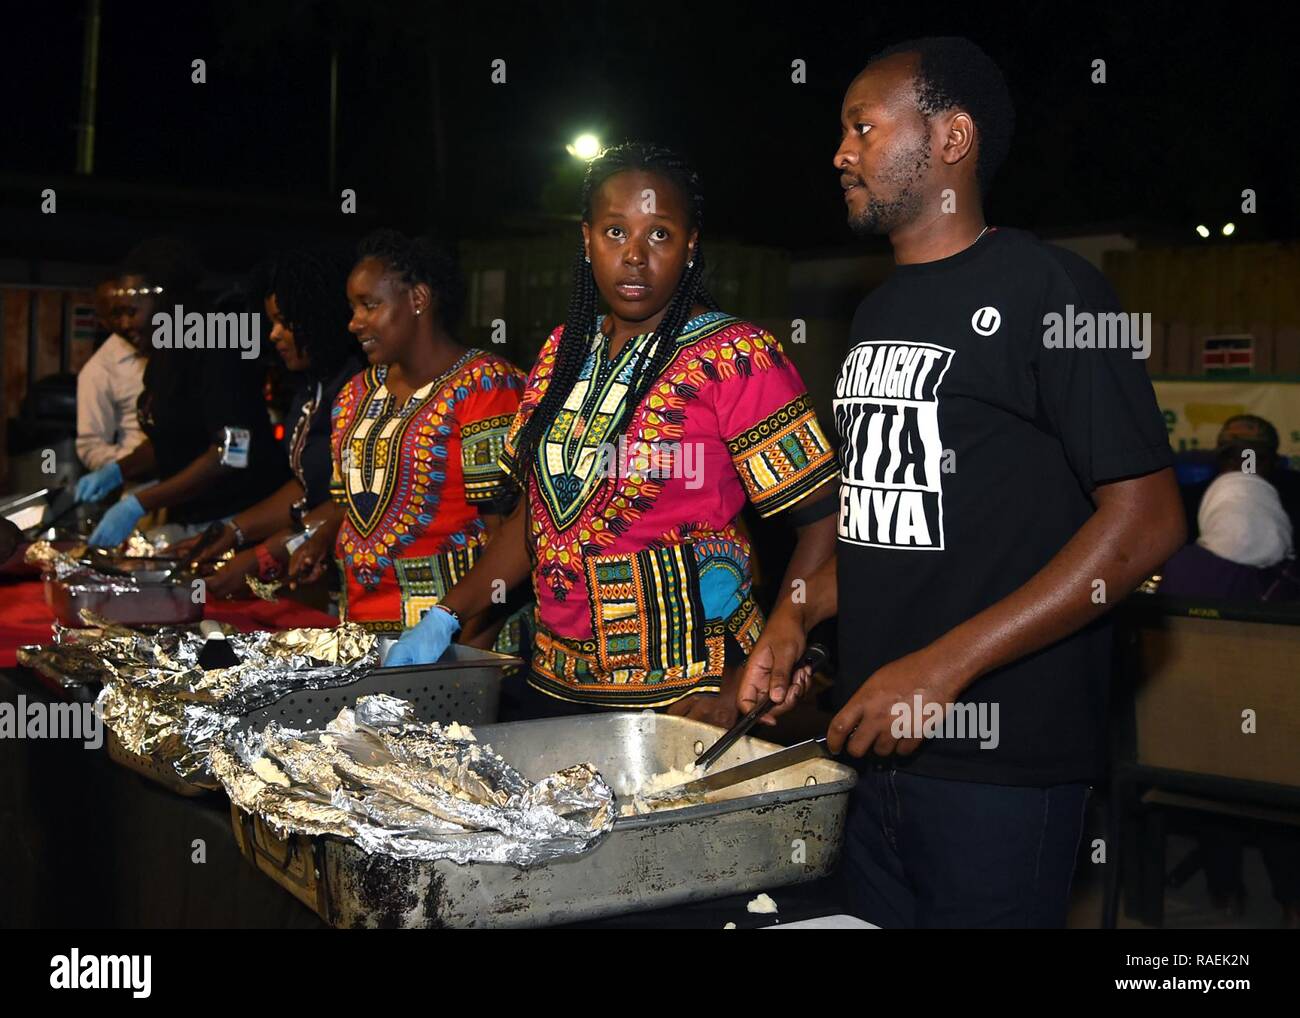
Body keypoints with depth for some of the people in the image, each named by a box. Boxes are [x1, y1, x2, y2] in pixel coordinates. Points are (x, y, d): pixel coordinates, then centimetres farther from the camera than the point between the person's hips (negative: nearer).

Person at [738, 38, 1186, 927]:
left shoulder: (1043, 290, -11)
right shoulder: (878, 312, 15)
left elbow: (1145, 520, -16)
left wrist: (946, 664, -21)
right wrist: (797, 617, 4)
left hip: (1001, 761, -7)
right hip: (875, 748, 8)